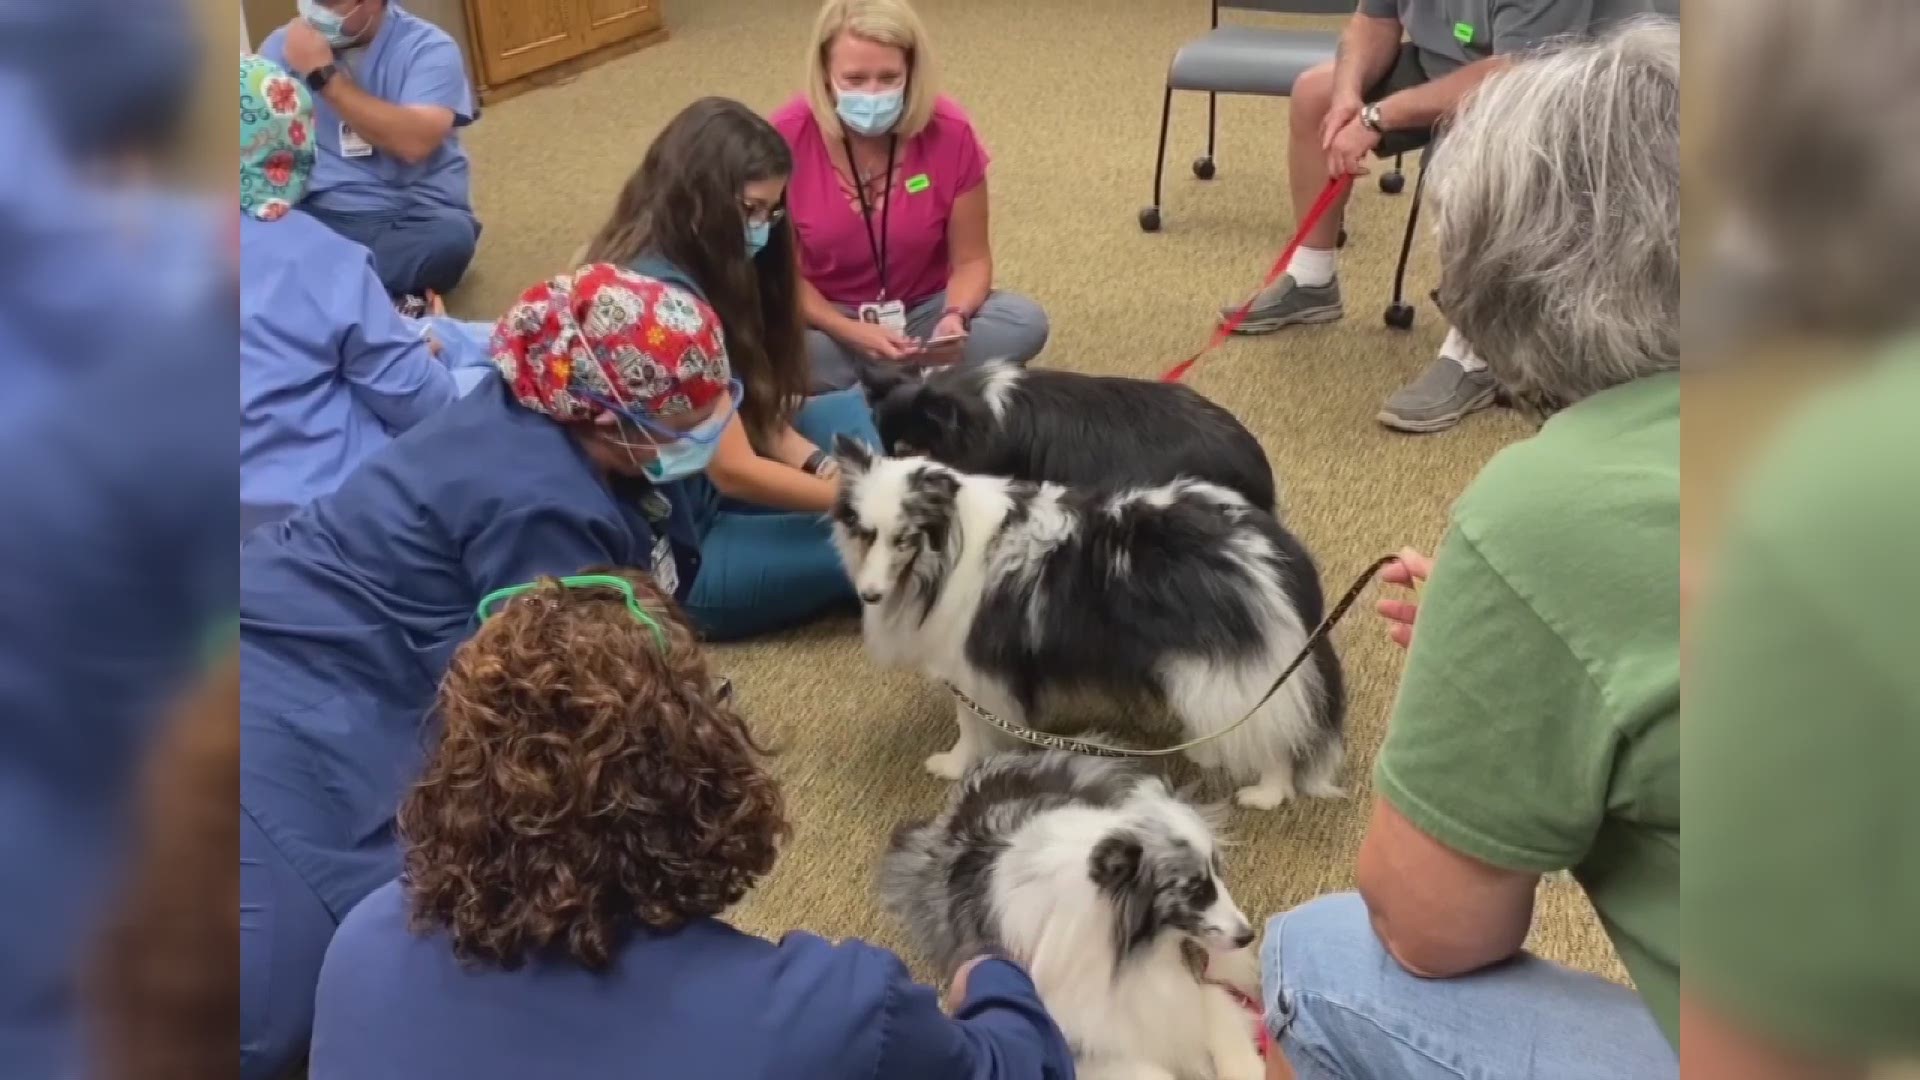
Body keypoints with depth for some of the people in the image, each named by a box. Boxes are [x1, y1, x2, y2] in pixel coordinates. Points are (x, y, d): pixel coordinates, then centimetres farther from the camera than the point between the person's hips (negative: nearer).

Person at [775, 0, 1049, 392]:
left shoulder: (949, 132, -15)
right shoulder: (788, 138, -18)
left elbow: (970, 259, -6)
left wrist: (955, 318, -29)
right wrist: (850, 333, -28)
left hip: (924, 310, 2)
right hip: (829, 318, -2)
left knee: (1025, 323, -25)